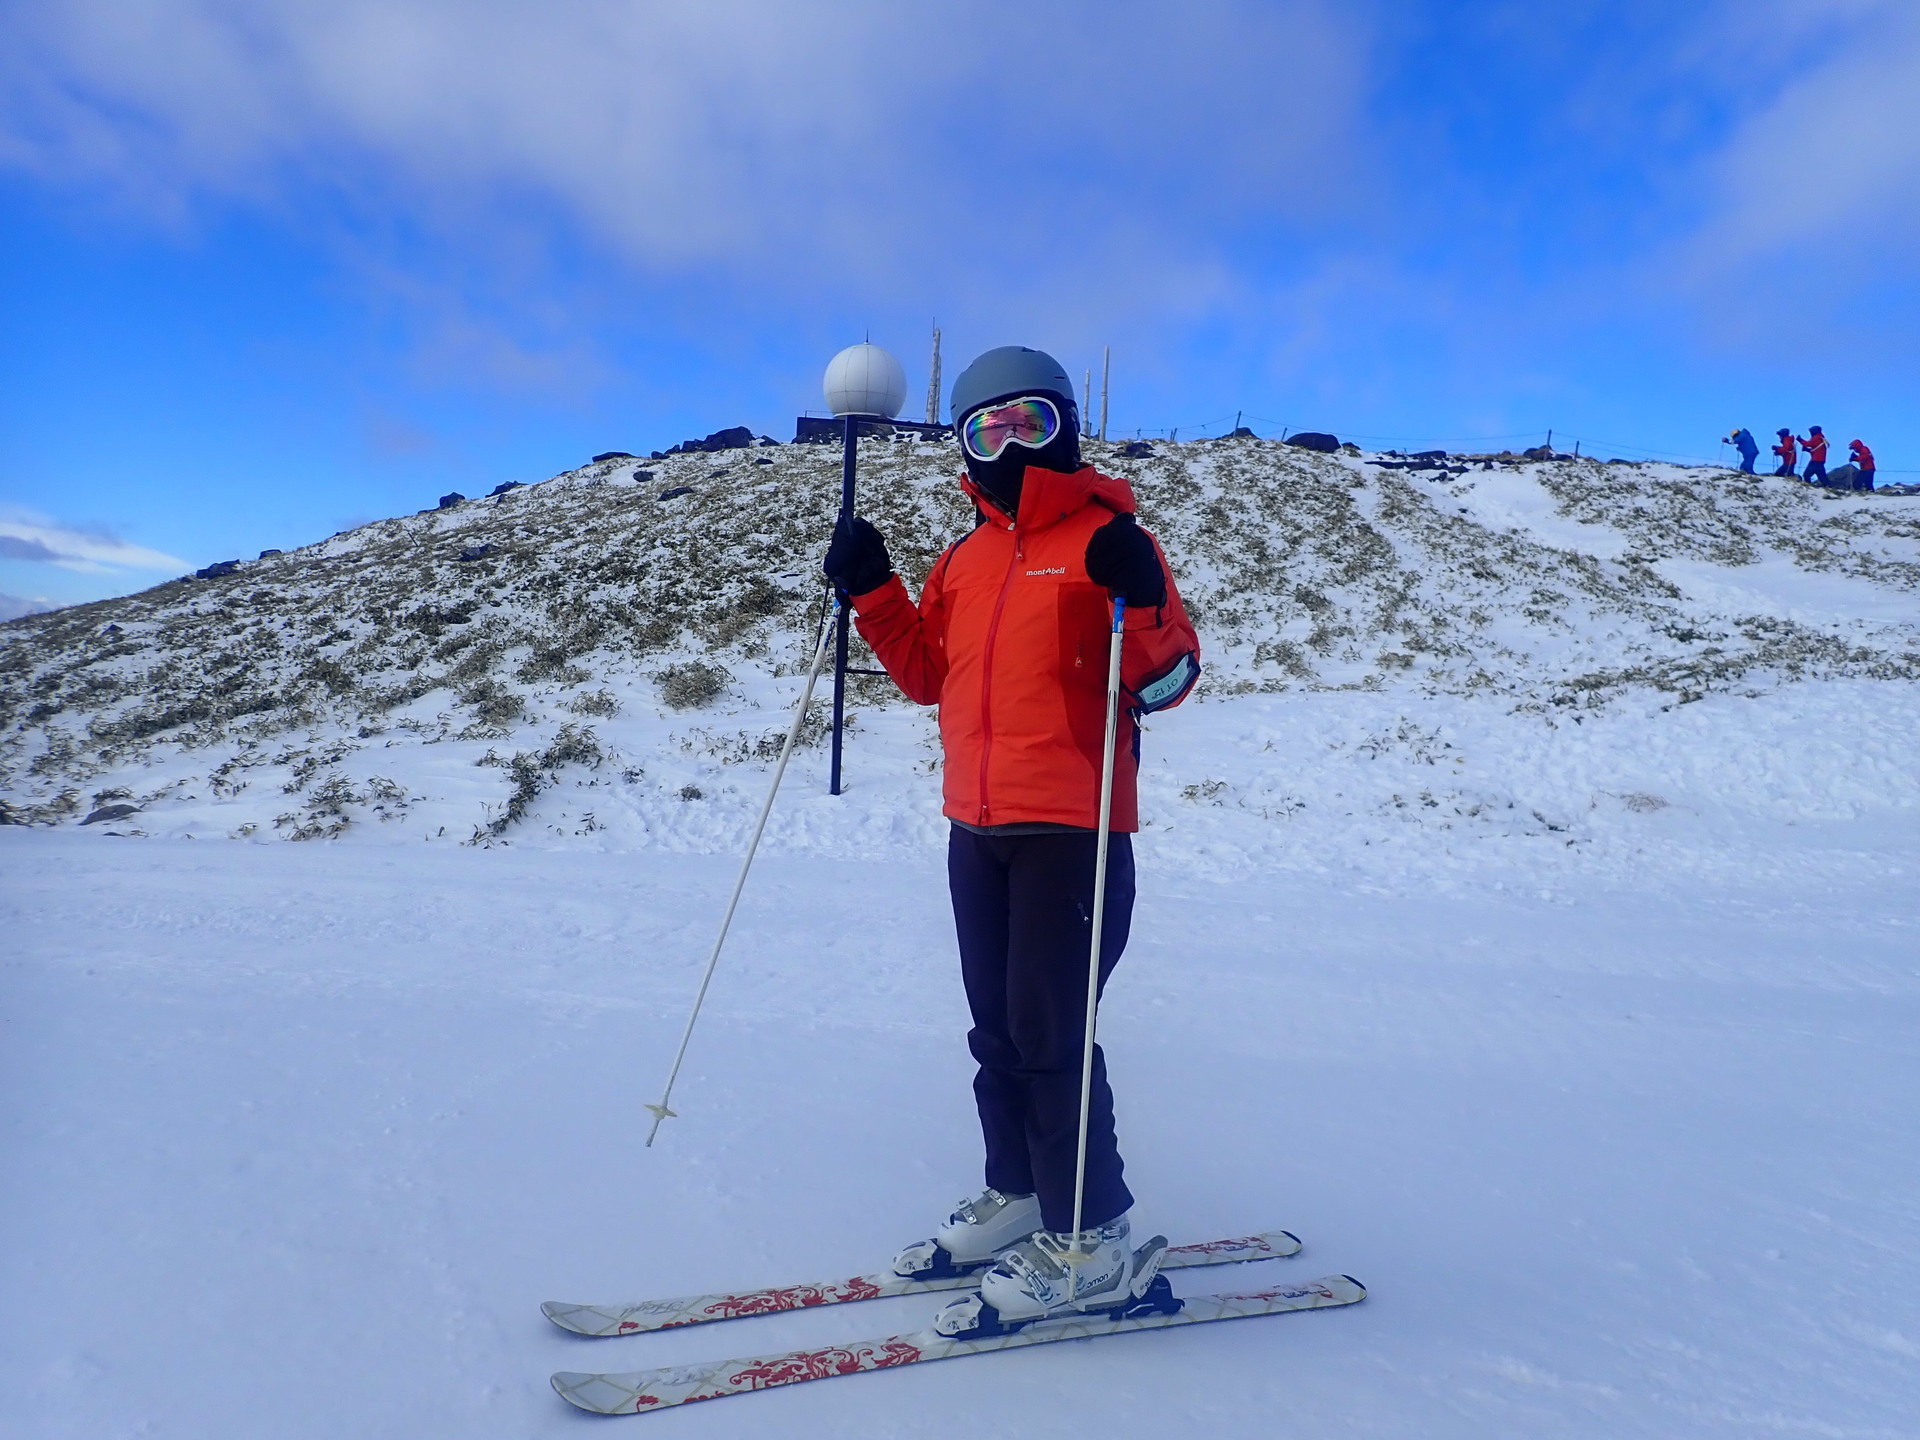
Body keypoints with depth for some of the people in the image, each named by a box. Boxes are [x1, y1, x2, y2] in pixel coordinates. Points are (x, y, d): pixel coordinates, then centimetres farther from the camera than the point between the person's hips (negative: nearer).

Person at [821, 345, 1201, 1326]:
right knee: (997, 1027, 15)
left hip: (1072, 824, -7)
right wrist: (869, 592, 8)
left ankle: (1092, 1236, 11)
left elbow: (1168, 679, -8)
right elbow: (924, 674, 18)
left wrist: (1139, 601, -26)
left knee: (1049, 1030, -6)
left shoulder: (1107, 539, -4)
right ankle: (1015, 1197, 31)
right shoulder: (964, 559, 14)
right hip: (976, 827, 7)